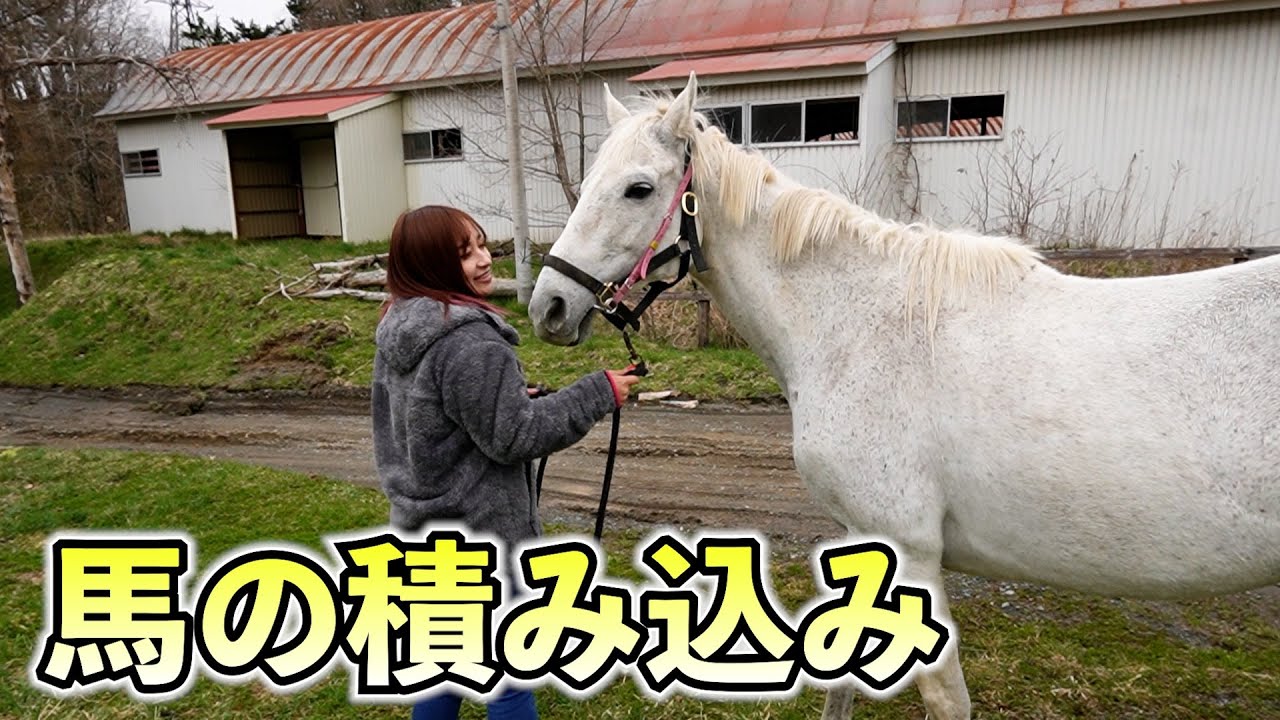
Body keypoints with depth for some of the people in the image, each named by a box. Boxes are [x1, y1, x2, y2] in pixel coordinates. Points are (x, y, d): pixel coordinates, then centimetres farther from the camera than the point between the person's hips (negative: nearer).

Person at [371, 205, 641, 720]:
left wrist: (508, 398, 13)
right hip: (479, 532, -9)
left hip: (425, 524, 9)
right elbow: (512, 436, -22)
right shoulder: (470, 341, -26)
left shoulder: (398, 330, 4)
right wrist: (599, 394, -16)